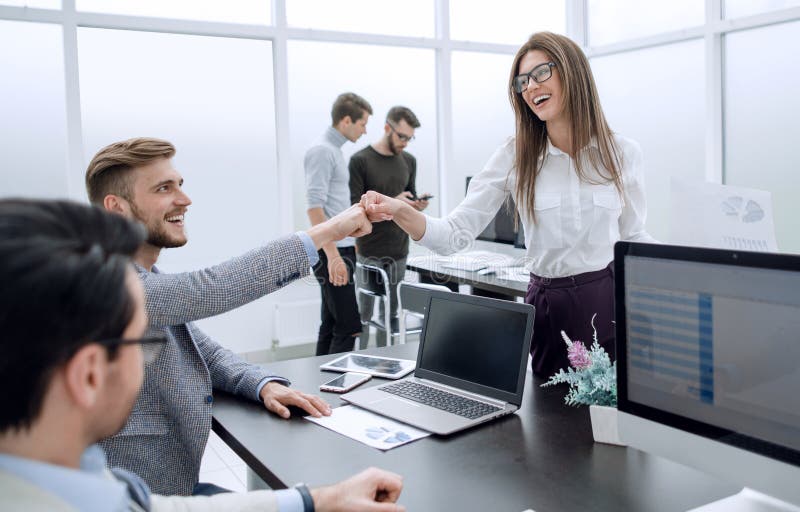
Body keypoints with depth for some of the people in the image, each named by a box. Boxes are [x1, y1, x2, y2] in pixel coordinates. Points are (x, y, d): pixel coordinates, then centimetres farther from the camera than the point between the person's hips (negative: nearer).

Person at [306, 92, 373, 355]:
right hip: (331, 252, -10)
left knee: (331, 326, 12)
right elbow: (314, 208, -21)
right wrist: (333, 256, -25)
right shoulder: (321, 151, -13)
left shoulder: (335, 150, 17)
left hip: (341, 248, 10)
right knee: (348, 327, -10)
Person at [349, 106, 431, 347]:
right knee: (363, 313, 1)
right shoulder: (360, 160, -7)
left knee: (391, 313, 10)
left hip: (399, 251, 5)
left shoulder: (409, 161, 11)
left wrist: (417, 205, -4)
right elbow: (355, 206, -11)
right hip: (370, 252, -5)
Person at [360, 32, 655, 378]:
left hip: (611, 303, 0)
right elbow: (457, 234, -9)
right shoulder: (514, 157, -4)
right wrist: (399, 212, -26)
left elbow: (633, 237, 9)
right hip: (550, 308, 0)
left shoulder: (623, 153, -1)